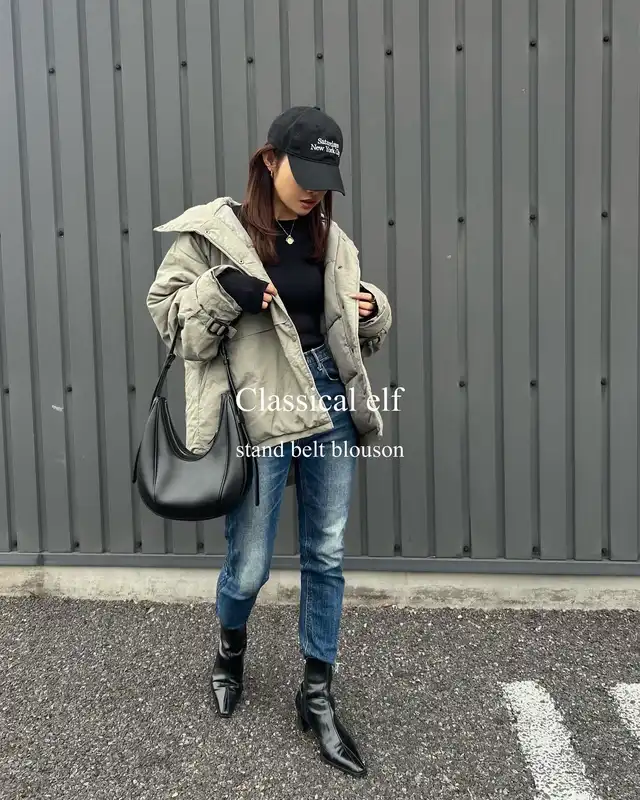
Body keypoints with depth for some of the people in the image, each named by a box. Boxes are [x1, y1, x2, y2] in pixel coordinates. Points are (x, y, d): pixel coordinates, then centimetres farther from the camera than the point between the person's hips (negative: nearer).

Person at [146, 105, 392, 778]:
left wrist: (373, 309, 0)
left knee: (326, 556, 9)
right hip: (260, 414, -4)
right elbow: (163, 304, -2)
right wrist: (222, 289, -18)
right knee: (248, 565, 4)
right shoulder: (213, 230, -4)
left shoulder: (330, 238, 11)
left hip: (331, 403, 5)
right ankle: (230, 650, 40)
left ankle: (317, 695, 26)